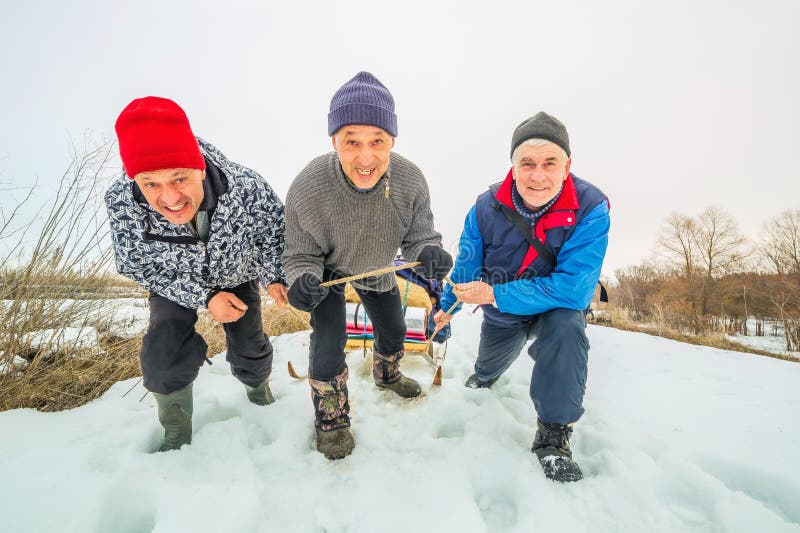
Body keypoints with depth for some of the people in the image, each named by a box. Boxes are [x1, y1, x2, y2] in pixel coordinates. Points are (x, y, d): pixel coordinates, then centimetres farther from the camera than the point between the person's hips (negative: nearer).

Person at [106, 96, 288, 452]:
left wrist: (274, 277, -23)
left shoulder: (245, 187, -39)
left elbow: (274, 231, -16)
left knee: (249, 349, 7)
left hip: (237, 274, 0)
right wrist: (204, 297, -26)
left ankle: (257, 382, 46)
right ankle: (176, 431, 18)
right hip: (173, 282, 0)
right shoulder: (122, 204, -35)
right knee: (165, 353, -12)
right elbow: (139, 267, -18)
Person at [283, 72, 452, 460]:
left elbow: (418, 235, -18)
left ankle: (386, 374, 55)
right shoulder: (307, 189, -37)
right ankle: (331, 418, 19)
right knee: (329, 340, -11)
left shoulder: (410, 180, -31)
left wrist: (429, 252, -41)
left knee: (393, 329, 19)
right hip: (328, 269, -3)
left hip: (377, 268, 4)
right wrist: (302, 281, -45)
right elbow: (301, 255, -23)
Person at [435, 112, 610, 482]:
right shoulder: (486, 207, -22)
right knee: (489, 366, 23)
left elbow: (574, 287, -36)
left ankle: (552, 436, -18)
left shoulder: (590, 208, -30)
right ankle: (484, 377, 66)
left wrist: (496, 294, -35)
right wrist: (445, 309, 3)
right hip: (500, 313, 3)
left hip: (558, 308, -3)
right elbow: (465, 266, -6)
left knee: (566, 325, -37)